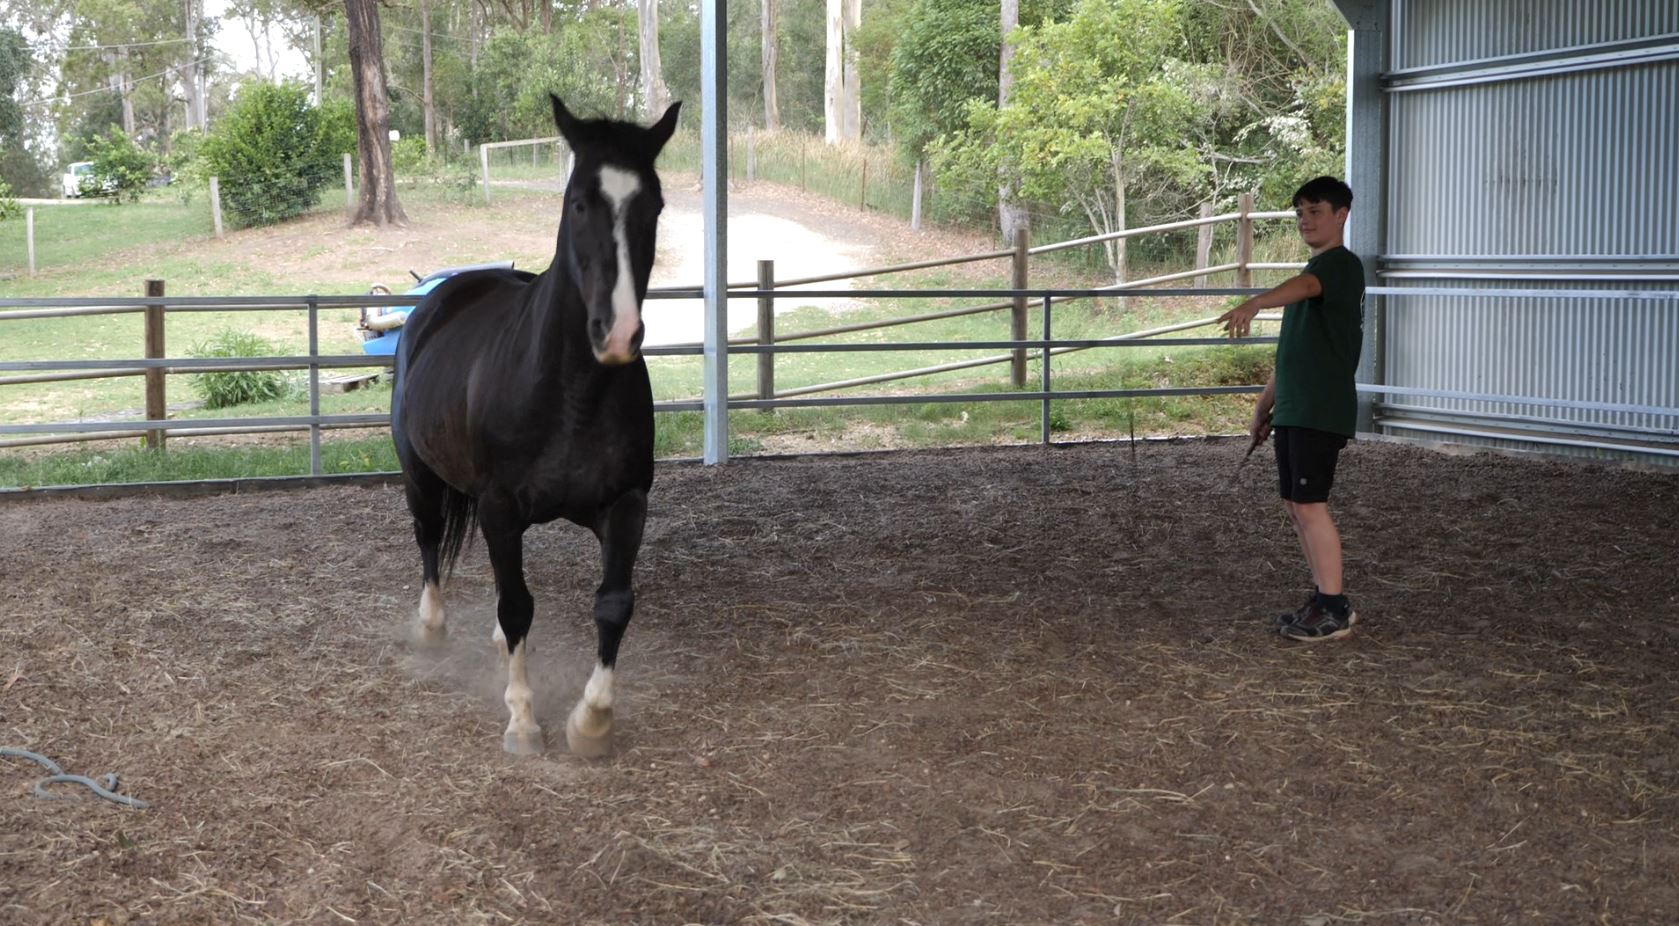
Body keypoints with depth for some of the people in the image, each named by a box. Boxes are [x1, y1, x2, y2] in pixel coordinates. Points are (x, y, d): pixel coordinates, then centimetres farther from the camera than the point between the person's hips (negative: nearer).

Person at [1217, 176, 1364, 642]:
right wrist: (1266, 406, 23)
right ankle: (1325, 600, 19)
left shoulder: (1341, 264, -10)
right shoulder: (1316, 271, 21)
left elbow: (1301, 286, -34)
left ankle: (1335, 611, -5)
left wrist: (1254, 303, -52)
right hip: (1293, 409, 10)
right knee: (1295, 505, 11)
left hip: (1322, 410, -10)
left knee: (1310, 504, -10)